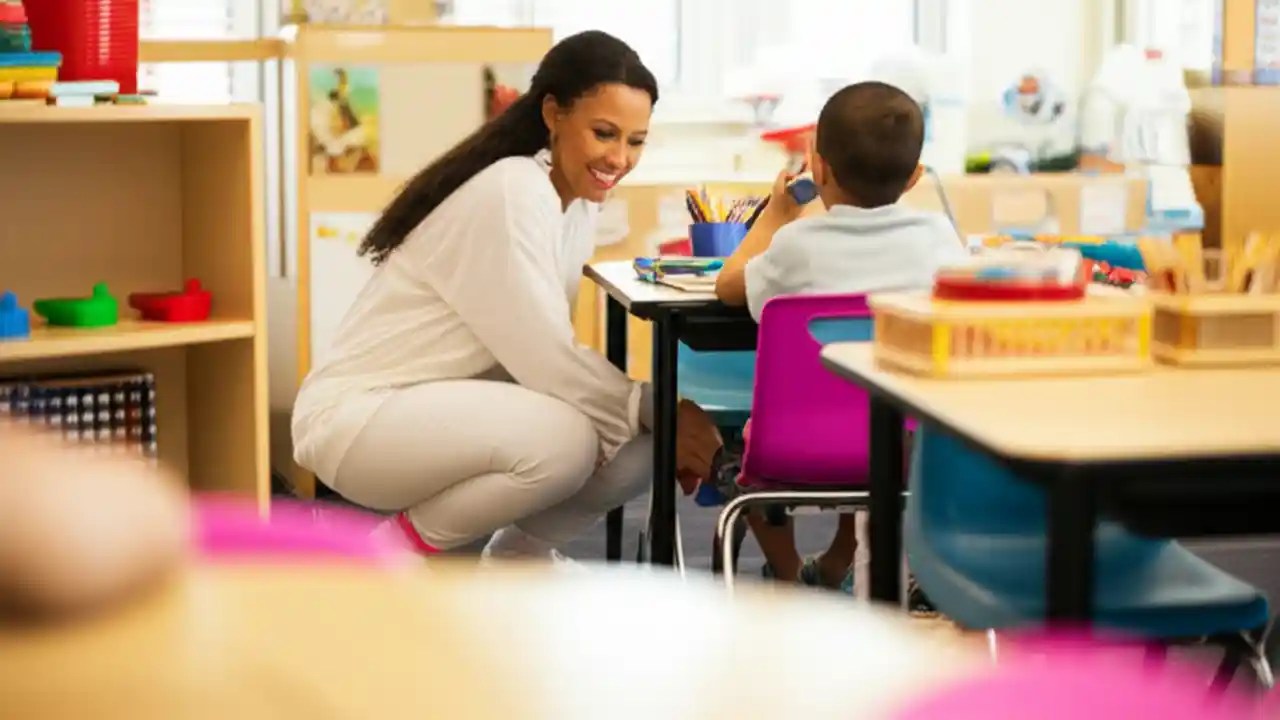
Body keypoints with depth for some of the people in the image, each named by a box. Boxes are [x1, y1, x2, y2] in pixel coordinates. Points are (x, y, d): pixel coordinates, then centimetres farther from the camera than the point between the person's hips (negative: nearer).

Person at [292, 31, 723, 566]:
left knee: (646, 445, -9)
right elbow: (546, 361, -25)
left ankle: (520, 554, 17)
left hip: (453, 405, 8)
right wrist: (661, 412, -19)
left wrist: (661, 416, -9)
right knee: (561, 441, -32)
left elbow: (543, 355, 2)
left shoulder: (577, 197, 4)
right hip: (357, 416, -8)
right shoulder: (511, 195, -23)